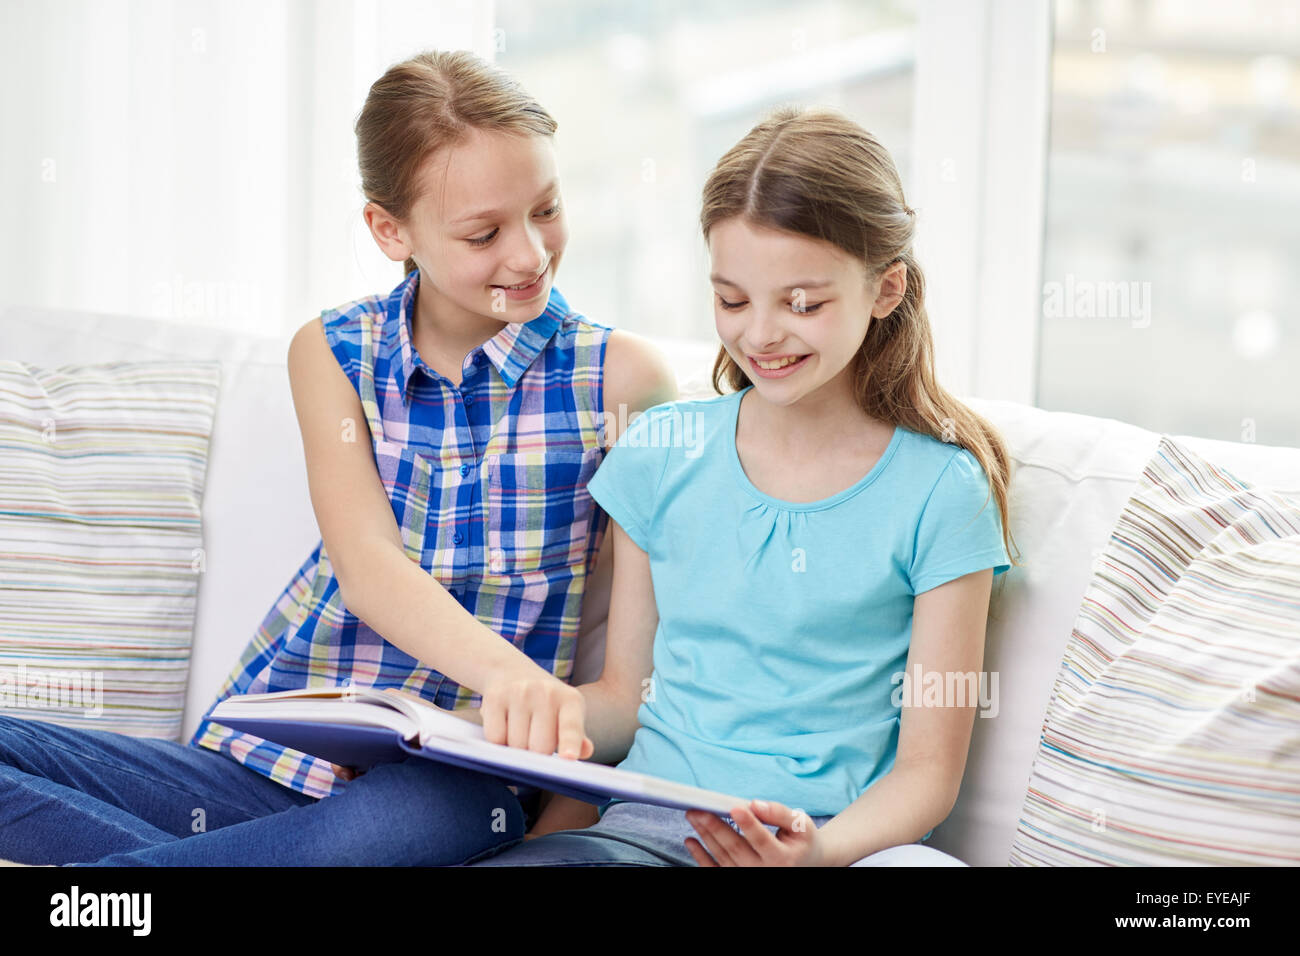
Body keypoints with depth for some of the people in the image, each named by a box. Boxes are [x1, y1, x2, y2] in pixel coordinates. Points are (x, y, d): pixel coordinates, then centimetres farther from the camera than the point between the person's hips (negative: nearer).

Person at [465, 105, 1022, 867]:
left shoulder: (939, 491, -1)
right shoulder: (661, 454, 9)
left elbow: (927, 769, -1)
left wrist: (823, 846, -21)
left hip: (848, 833, -1)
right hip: (655, 824, 1)